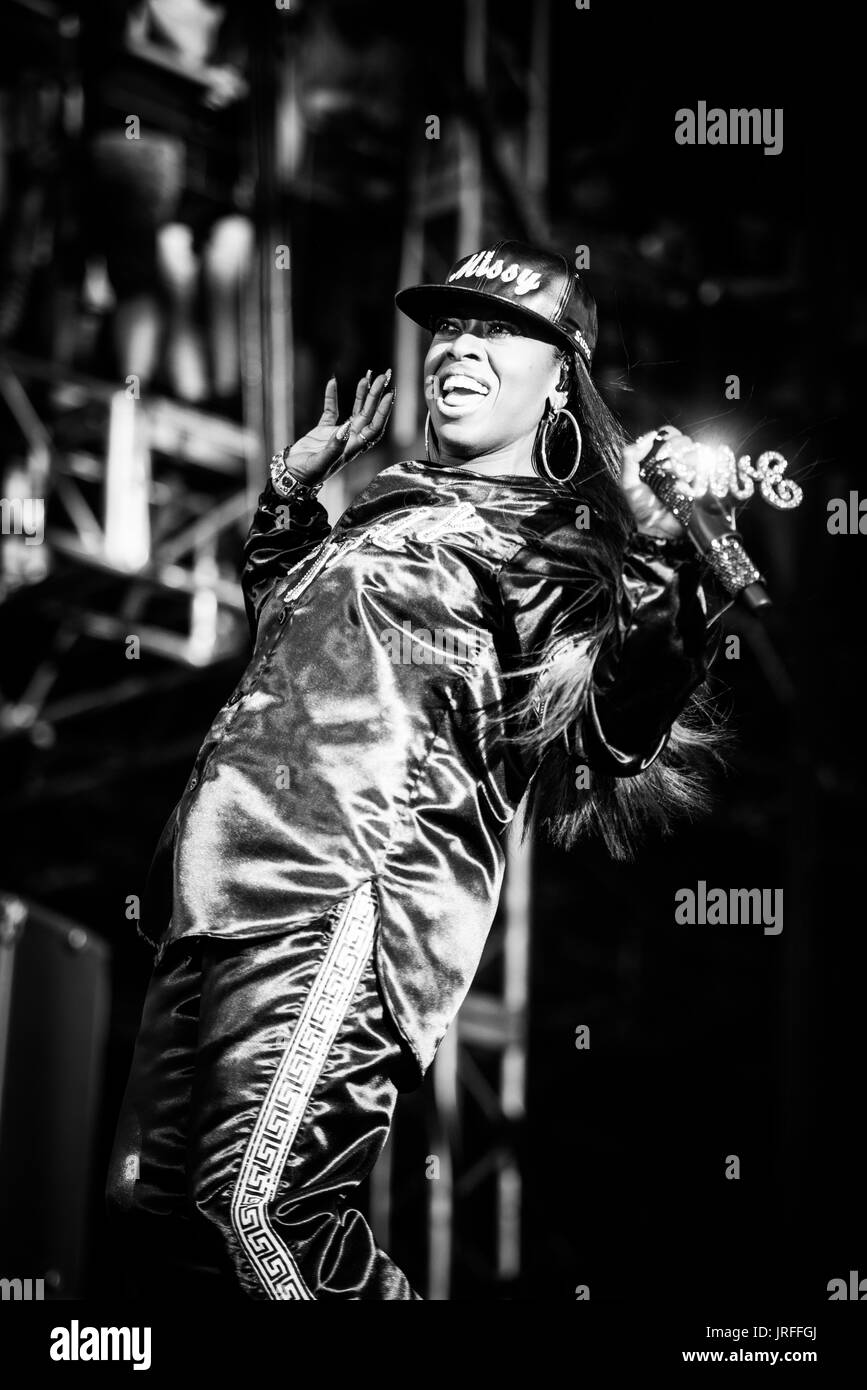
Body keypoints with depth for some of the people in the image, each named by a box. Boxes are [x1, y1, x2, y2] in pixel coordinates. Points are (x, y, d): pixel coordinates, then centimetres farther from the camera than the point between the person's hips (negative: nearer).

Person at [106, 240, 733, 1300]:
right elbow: (275, 609, 46)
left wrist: (666, 557, -17)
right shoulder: (396, 504, 27)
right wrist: (293, 485, 35)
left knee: (258, 1205, -21)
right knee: (154, 1205, 6)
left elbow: (601, 734, -9)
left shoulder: (563, 548, 7)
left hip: (357, 878, -8)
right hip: (232, 869, 8)